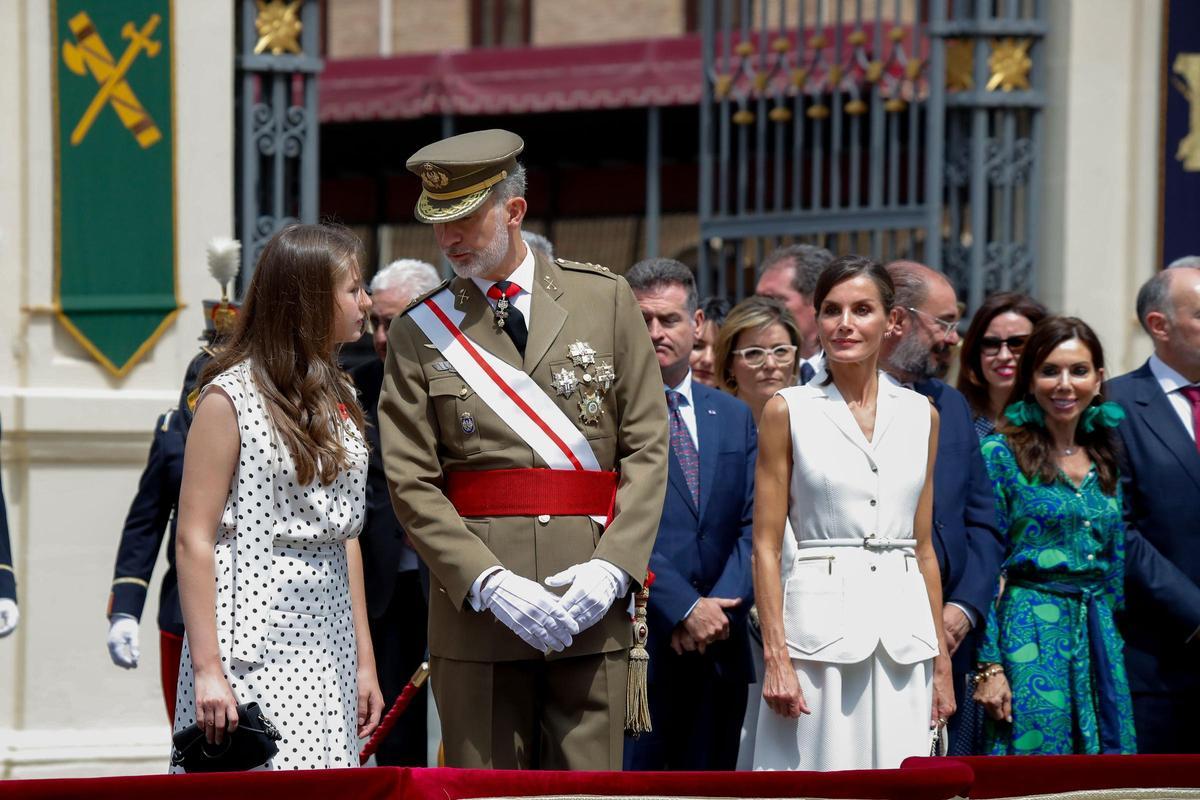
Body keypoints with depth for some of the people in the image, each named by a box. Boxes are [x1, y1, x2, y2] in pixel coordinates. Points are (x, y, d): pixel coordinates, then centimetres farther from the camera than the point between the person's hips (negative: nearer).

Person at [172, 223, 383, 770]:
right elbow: (194, 540, -10)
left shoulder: (338, 397, 15)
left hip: (326, 647, 7)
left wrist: (364, 659, 15)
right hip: (253, 646, -7)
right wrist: (207, 669, -17)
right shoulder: (230, 397, -7)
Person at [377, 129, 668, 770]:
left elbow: (649, 447, 5)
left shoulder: (607, 300, 7)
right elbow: (412, 484, 0)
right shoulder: (418, 333, 6)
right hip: (475, 604, 0)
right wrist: (490, 584, -13)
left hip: (592, 608, 0)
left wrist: (611, 568, -9)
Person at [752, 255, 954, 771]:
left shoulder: (921, 415, 11)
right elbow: (766, 547, -1)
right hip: (820, 621, -3)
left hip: (904, 626, 3)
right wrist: (776, 658, -10)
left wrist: (941, 659, 12)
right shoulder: (788, 411, 1)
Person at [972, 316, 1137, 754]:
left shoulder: (1105, 461, 13)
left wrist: (1114, 646, 13)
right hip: (1029, 633, -6)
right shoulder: (1002, 454, -4)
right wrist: (989, 666, -13)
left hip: (1099, 637, 6)